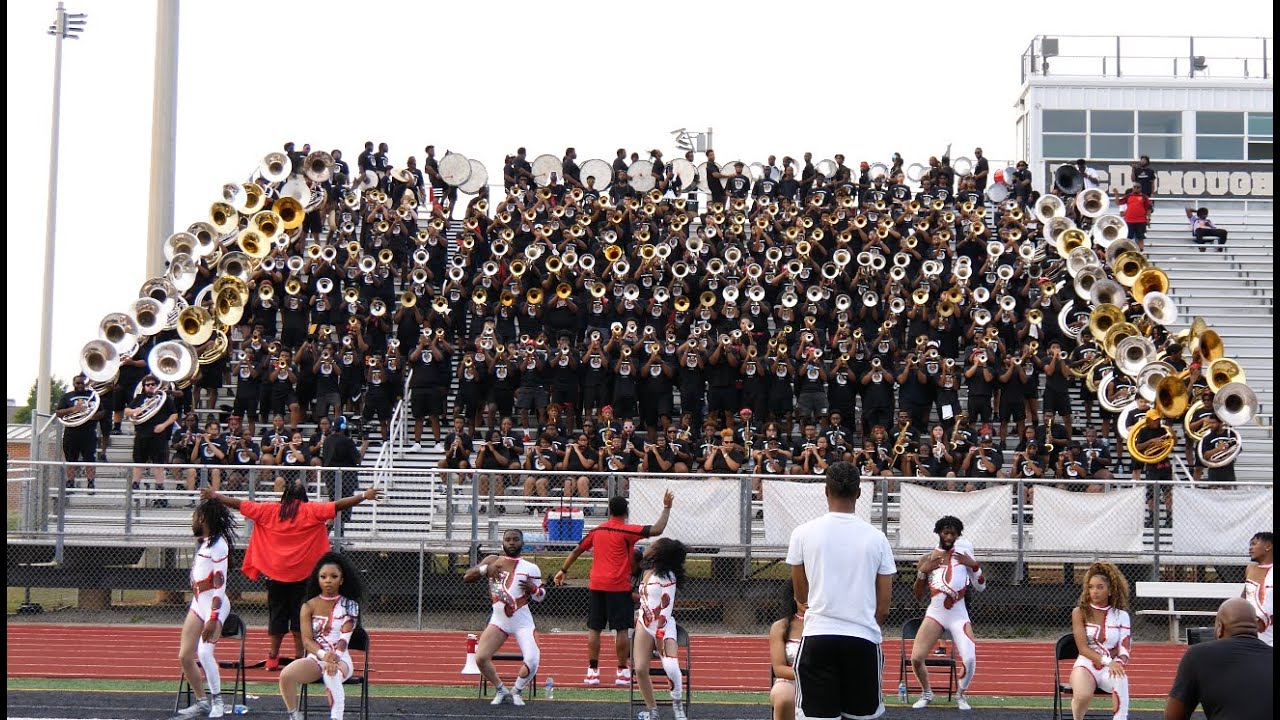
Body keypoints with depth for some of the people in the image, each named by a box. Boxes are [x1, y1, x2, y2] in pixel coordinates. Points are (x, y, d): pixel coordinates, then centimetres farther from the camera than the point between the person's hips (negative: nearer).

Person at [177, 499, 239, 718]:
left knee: (204, 653, -24)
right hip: (198, 603, 10)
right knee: (185, 656, 6)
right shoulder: (202, 542, 14)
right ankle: (201, 700, 18)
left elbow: (220, 584, -20)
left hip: (214, 605, -10)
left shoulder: (218, 544, -14)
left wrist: (212, 618, -25)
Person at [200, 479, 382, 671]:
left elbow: (240, 504, 10)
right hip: (302, 575, -2)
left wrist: (214, 495, 21)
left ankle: (273, 658, 12)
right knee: (300, 617, 3)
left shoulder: (269, 511, 4)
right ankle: (300, 658, 0)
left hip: (275, 574, 2)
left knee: (277, 615, 11)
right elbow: (338, 505, -9)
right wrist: (364, 496, -7)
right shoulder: (311, 511, -3)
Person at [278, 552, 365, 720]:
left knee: (332, 674, -39)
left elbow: (345, 638, -10)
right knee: (286, 675, -27)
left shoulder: (349, 606, 2)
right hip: (315, 657, 2)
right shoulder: (309, 606, 5)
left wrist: (334, 656, -31)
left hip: (340, 659, -2)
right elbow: (307, 640, -4)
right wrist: (323, 655, -25)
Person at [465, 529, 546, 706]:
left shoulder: (530, 568, 0)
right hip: (498, 619, 2)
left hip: (522, 620, -2)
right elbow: (466, 578, 0)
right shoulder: (492, 561, 5)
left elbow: (541, 596, 5)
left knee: (532, 660, -21)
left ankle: (517, 691, 8)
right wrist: (485, 569, -17)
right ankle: (501, 690, 13)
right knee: (480, 658, -12)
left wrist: (533, 588, -18)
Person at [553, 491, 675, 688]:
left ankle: (593, 672, 5)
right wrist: (666, 508, -6)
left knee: (594, 629, 7)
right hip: (619, 587, -4)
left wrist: (563, 571, 27)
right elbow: (657, 530, -16)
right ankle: (622, 672, 3)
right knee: (621, 629, 1)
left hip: (596, 585, 5)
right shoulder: (626, 531, -7)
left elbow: (577, 550, 16)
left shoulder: (597, 531, 9)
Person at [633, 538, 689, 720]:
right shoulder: (648, 571, 8)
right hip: (644, 625, 7)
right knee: (640, 669, -7)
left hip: (664, 627, -7)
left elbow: (666, 608, -17)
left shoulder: (667, 576, -13)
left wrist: (659, 635, -20)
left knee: (671, 666, -26)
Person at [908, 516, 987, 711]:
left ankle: (961, 695, 10)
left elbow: (981, 587, 5)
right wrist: (922, 571, -9)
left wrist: (974, 565, -9)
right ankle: (927, 694, 17)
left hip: (959, 616, -1)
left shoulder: (964, 555, 4)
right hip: (935, 615, 1)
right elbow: (918, 595, 6)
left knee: (970, 658, -19)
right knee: (916, 658, -13)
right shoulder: (927, 559, 4)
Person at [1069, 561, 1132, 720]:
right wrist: (1107, 661, -24)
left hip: (1111, 667, 1)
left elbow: (1124, 649, 0)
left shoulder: (1121, 615, 5)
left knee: (1121, 682, -38)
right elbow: (1083, 648, -9)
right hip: (1086, 664, -1)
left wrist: (1118, 663, -24)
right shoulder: (1080, 612, -1)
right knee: (1083, 696, -35)